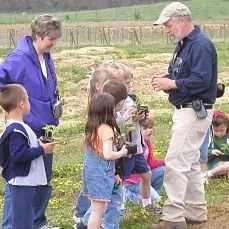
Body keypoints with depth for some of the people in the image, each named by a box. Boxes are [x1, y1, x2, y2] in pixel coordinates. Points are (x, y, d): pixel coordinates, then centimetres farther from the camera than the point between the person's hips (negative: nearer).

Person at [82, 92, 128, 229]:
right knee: (98, 211, -5)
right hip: (101, 173, -9)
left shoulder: (91, 128, 8)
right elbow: (107, 155, -23)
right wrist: (122, 153, -7)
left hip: (90, 170, 9)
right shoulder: (106, 129, -17)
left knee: (97, 208, 15)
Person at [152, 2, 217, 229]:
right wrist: (166, 81, -1)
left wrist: (172, 84, -19)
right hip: (184, 110, 11)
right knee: (190, 163, 16)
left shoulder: (201, 45, -17)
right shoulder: (183, 44, 14)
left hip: (195, 112, -11)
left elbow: (201, 80, -27)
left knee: (175, 162, -12)